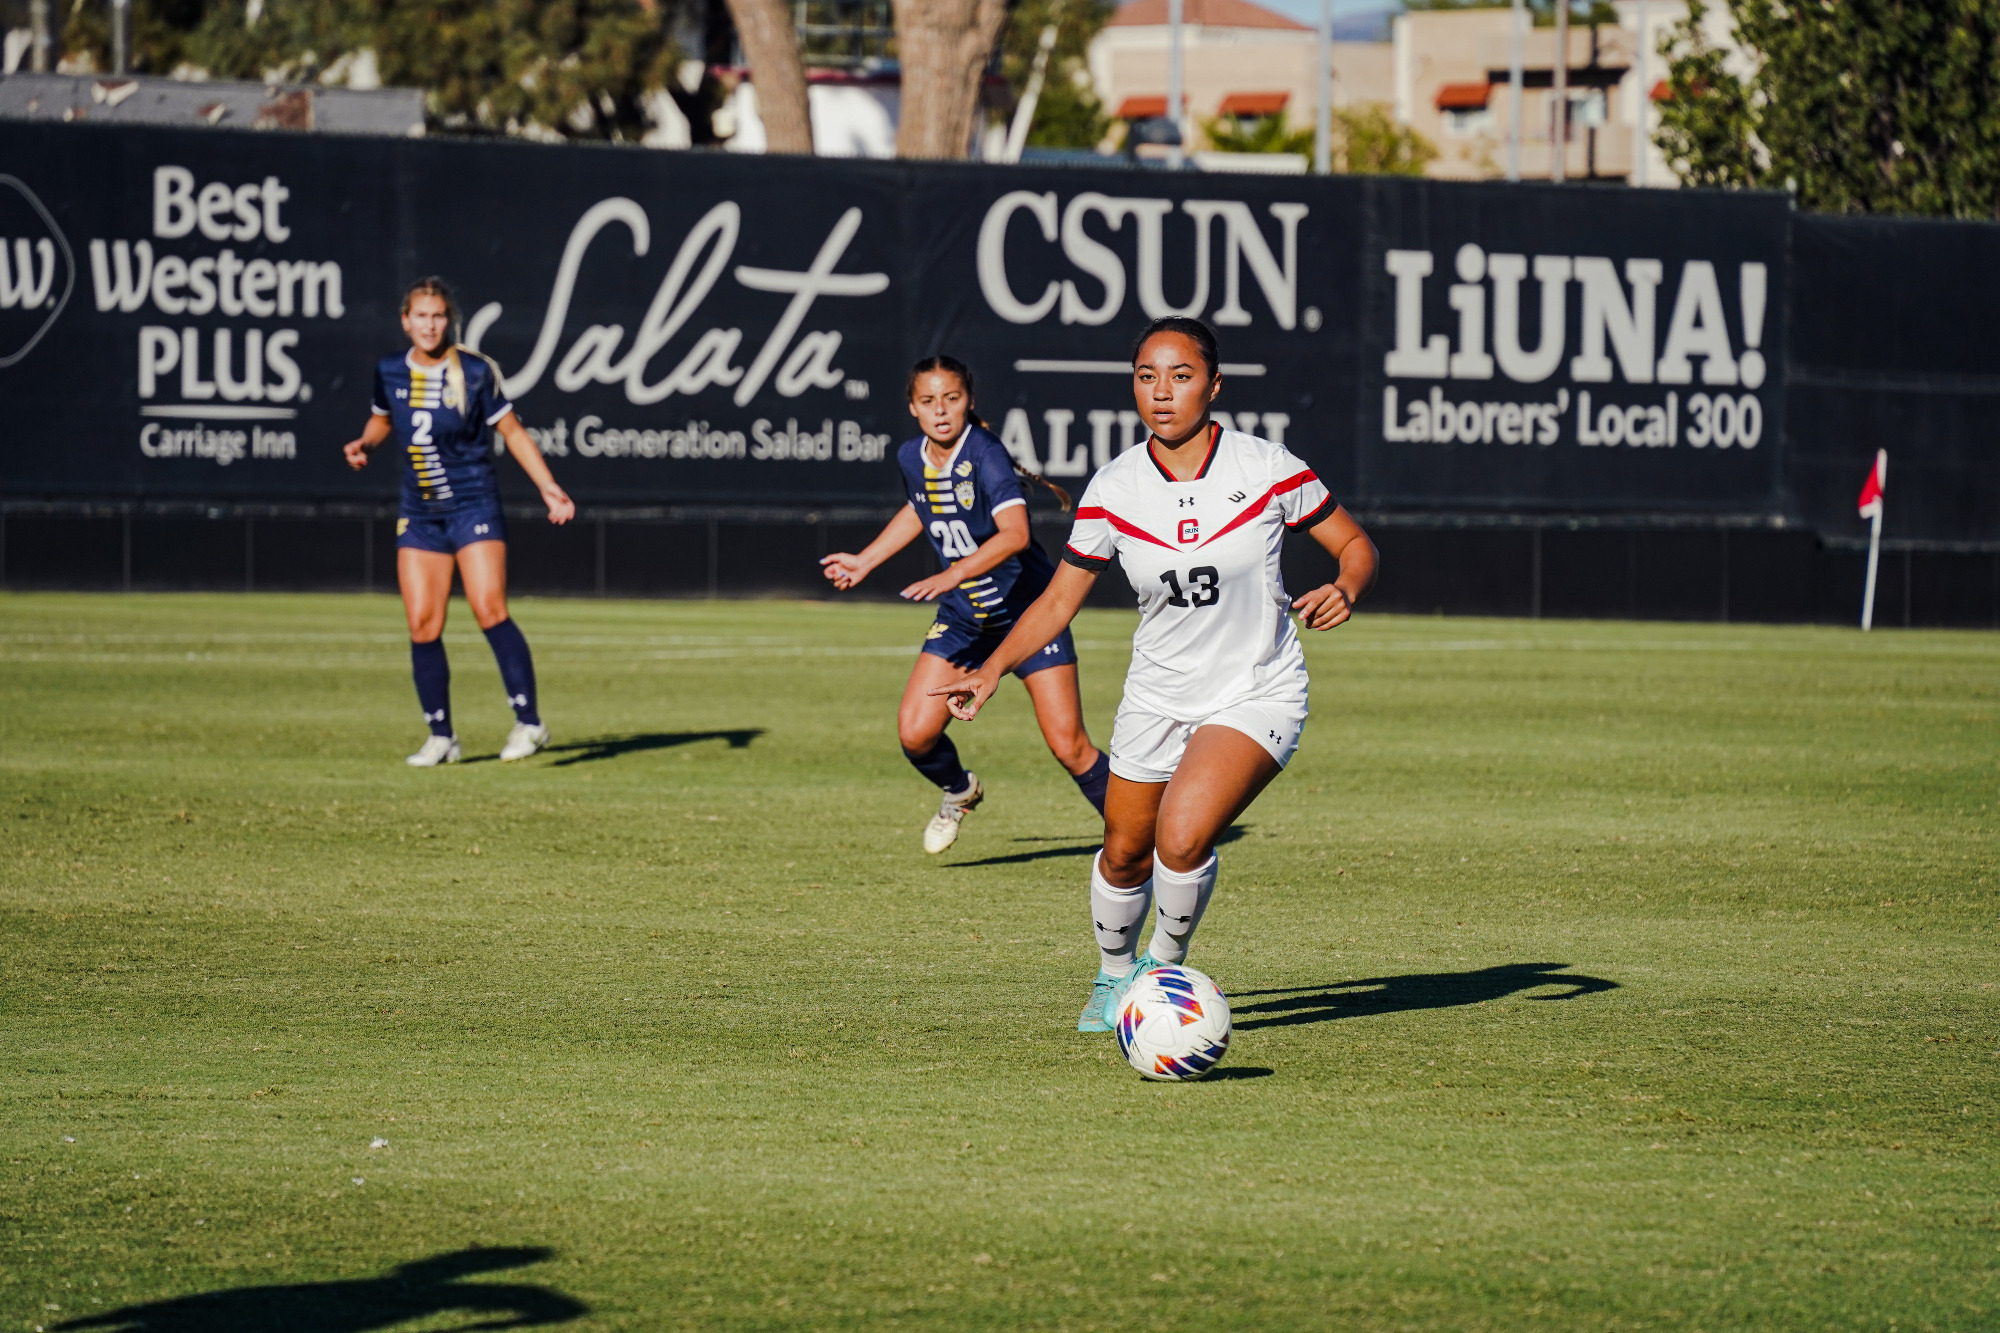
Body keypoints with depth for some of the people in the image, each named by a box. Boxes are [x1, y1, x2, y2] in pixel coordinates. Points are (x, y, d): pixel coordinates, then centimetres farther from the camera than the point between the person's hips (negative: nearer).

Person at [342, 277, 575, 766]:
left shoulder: (475, 372, -8)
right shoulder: (389, 372, 2)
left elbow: (512, 431, -1)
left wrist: (548, 488, -6)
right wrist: (365, 444, 0)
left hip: (474, 506, -4)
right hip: (419, 515, 4)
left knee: (489, 611, -16)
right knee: (422, 626, -1)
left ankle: (529, 722, -10)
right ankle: (441, 736, 10)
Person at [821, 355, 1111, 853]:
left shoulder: (984, 454, -23)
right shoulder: (911, 458, -2)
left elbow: (1014, 533, -38)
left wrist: (953, 575, -49)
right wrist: (862, 562, 24)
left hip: (1029, 610, -6)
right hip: (962, 620, 6)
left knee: (1069, 747, -11)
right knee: (914, 733, -7)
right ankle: (959, 792, 26)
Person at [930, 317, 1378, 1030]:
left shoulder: (1268, 469, -14)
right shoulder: (1113, 490, -7)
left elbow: (1355, 544, -1)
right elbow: (1058, 601, 1)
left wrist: (1345, 590, -23)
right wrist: (992, 668, -12)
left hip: (1257, 696, -4)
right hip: (1158, 696, 4)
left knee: (1182, 836, -25)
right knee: (1124, 857, 11)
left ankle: (1166, 966, 3)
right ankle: (1115, 975, 43)